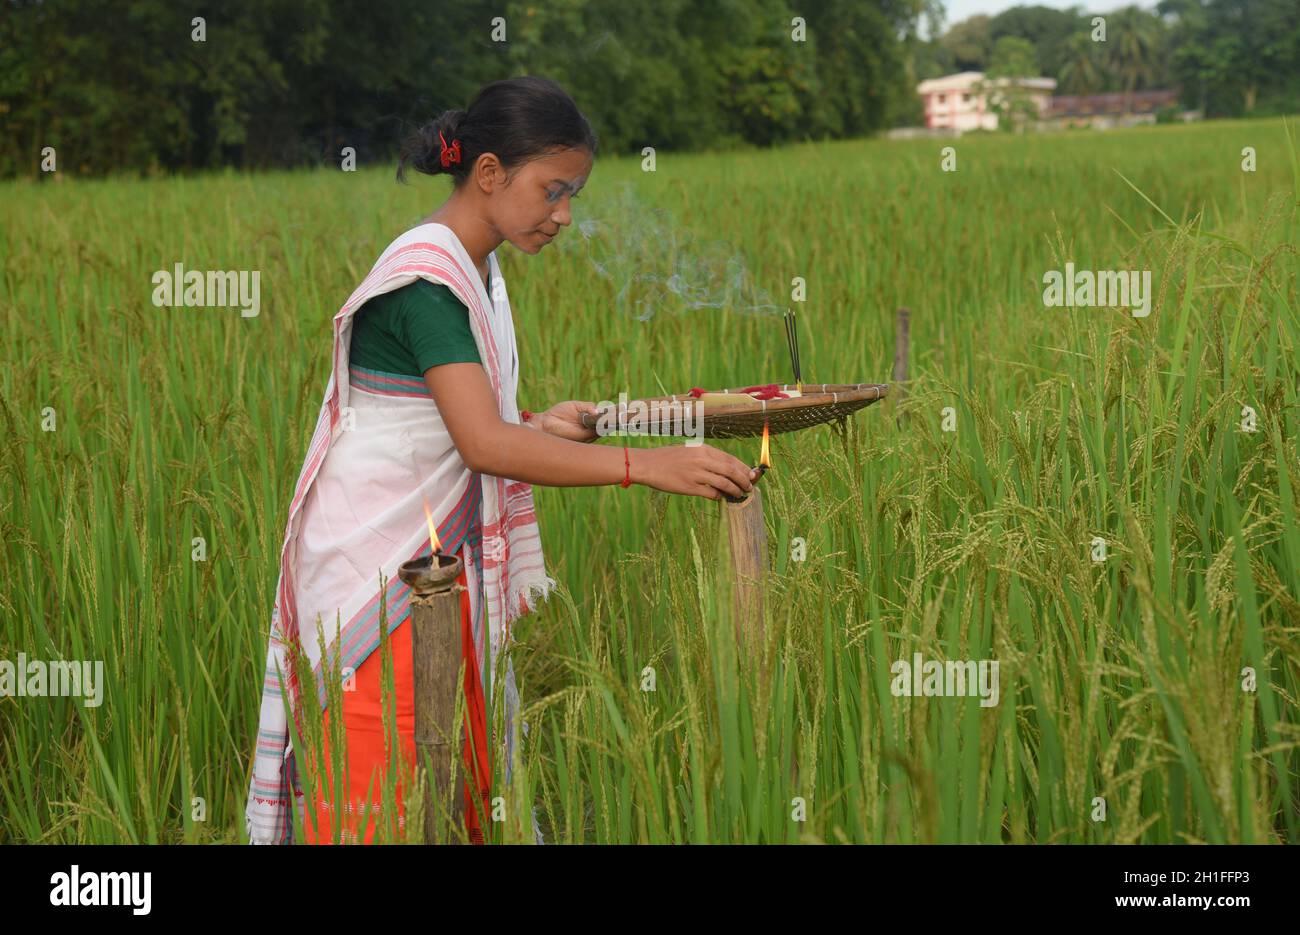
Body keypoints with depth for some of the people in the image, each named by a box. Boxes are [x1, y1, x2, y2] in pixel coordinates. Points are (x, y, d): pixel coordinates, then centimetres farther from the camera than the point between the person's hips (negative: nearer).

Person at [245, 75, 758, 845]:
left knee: (463, 781, 8)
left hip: (441, 562, 9)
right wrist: (649, 465, -29)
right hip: (378, 560, -9)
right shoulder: (425, 278, -18)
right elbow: (484, 444, -27)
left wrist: (542, 427, 0)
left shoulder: (477, 274, 11)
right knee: (377, 798, -5)